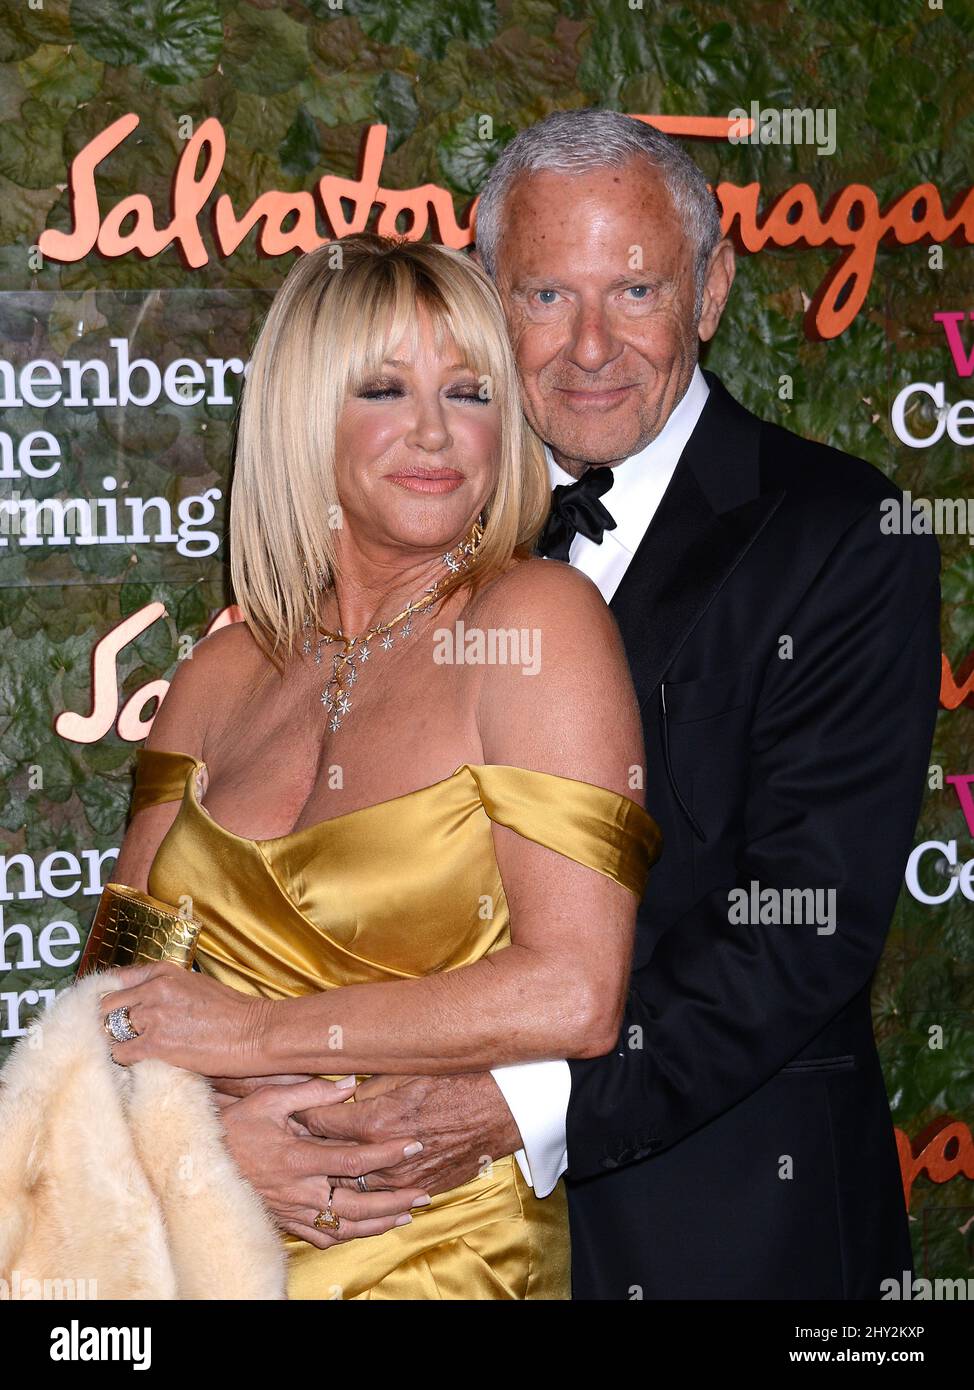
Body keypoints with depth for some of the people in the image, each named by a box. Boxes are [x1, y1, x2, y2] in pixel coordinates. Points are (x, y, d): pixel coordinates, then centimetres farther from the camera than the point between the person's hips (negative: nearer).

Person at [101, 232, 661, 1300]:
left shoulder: (537, 619, -8)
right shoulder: (223, 673, 6)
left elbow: (574, 996, -16)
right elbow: (123, 983, 9)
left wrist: (256, 1031, -11)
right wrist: (211, 1130, -12)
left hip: (436, 1254, -3)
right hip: (208, 1239, 3)